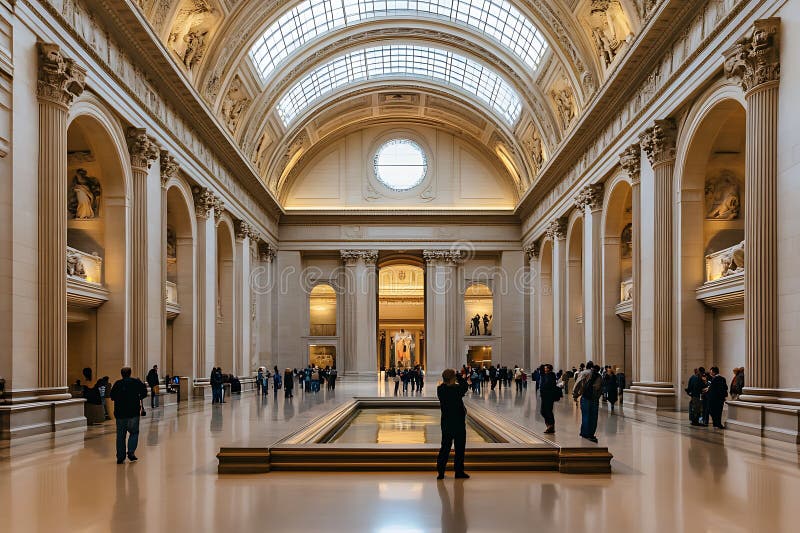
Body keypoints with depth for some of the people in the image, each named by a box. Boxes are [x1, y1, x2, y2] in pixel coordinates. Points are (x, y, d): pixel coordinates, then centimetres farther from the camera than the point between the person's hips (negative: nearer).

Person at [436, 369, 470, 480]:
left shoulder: (440, 389, -5)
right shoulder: (457, 389, -18)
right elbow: (465, 385, 2)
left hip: (446, 422, 5)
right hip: (458, 423, -5)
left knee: (445, 446, 11)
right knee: (459, 447, 7)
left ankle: (440, 471, 8)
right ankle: (459, 471, 14)